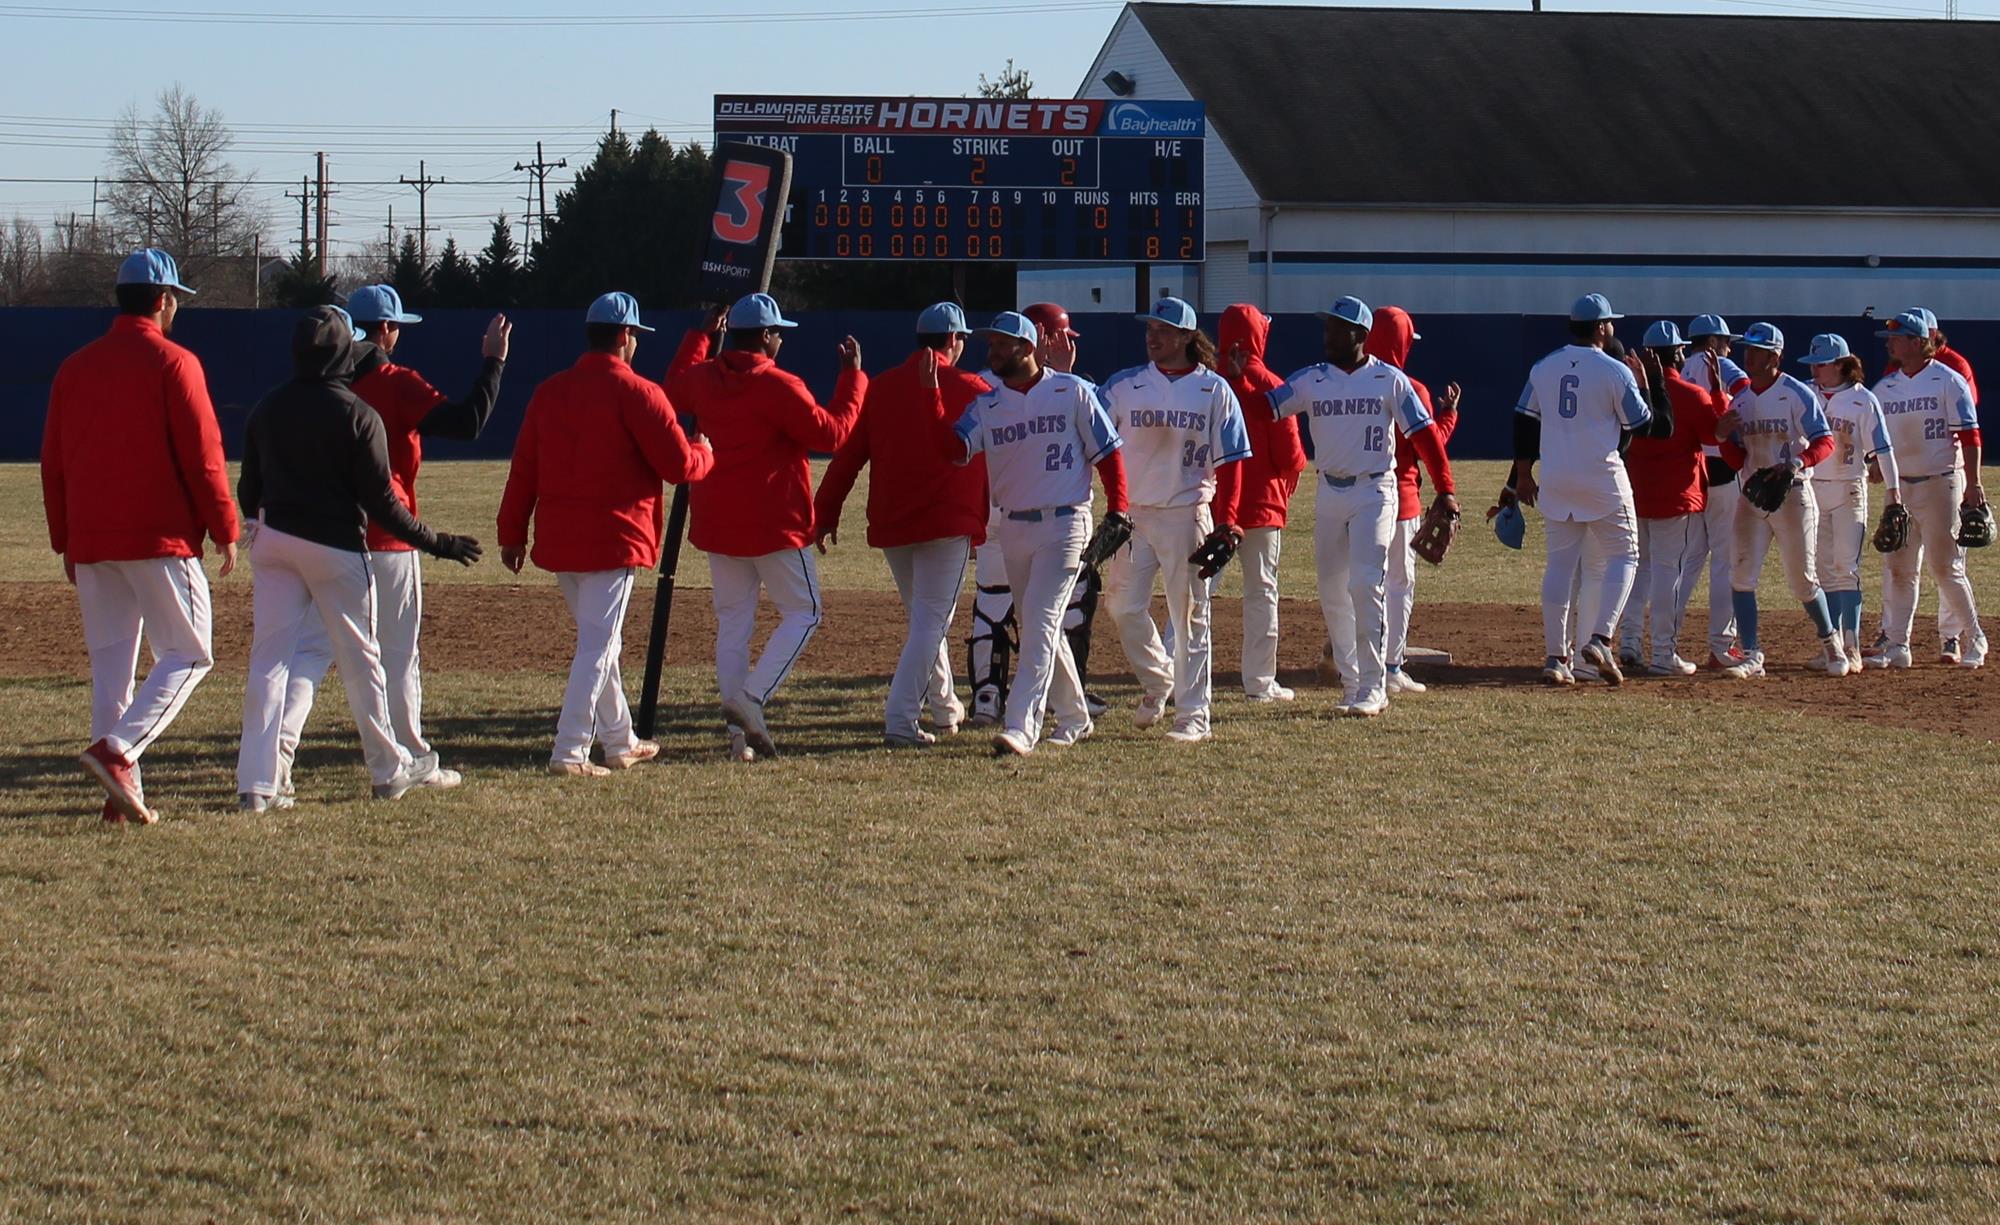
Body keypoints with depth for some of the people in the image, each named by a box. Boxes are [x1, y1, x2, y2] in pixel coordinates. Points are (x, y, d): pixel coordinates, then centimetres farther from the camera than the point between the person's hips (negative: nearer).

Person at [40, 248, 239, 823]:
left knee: (110, 663, 8)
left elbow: (52, 461, 13)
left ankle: (121, 793, 4)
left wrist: (65, 541, 19)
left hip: (90, 542, 6)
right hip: (160, 538, -6)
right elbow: (202, 455, -9)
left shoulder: (75, 367, 11)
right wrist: (225, 530, -1)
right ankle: (116, 750, -17)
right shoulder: (173, 364, -6)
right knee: (189, 653, 1)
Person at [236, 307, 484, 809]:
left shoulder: (266, 410, 2)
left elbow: (248, 490, 8)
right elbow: (380, 502, -13)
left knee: (268, 657, 3)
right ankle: (389, 770, 23)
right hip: (336, 546, -3)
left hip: (273, 541, 4)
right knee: (360, 660, 10)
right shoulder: (358, 416, -12)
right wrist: (435, 543, -4)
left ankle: (255, 782, -4)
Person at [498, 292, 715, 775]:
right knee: (598, 644, -5)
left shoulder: (549, 391, 7)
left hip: (557, 538, 7)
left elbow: (523, 468, 8)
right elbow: (679, 465, -11)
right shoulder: (636, 393, -11)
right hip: (612, 539, -7)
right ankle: (569, 752, -11)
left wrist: (512, 533, 14)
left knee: (600, 639, 19)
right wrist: (704, 453, 11)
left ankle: (619, 741, 28)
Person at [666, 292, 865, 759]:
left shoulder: (702, 379, 3)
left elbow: (674, 387, 27)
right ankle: (750, 698, -11)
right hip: (773, 523, -6)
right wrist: (853, 377, -4)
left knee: (732, 621, 10)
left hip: (716, 523, 6)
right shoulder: (779, 386, -16)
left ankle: (738, 727, 4)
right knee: (802, 612, 7)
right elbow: (831, 432, -13)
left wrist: (701, 334, 34)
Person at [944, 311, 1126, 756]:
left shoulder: (1072, 392, -3)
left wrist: (1117, 511, -9)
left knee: (1041, 619, -15)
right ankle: (1074, 718, 27)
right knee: (1034, 626, 12)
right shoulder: (986, 405, 6)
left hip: (1063, 523, -6)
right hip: (1012, 527, 6)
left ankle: (1021, 726, -22)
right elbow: (956, 448, -10)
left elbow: (1107, 451, 0)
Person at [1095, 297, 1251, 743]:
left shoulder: (1214, 389, 1)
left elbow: (1228, 459, -1)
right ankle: (1157, 680, 26)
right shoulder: (1123, 386, 6)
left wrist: (1225, 521, -8)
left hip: (1187, 514, -3)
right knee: (1123, 605, 1)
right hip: (1133, 513, 3)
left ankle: (1193, 715, 4)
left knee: (1189, 614, 0)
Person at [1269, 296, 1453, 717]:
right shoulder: (1310, 381, 5)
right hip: (1330, 494, 5)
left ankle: (1373, 689, -9)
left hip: (1374, 493, -5)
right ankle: (1352, 682, 18)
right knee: (1332, 593, 7)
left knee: (1366, 585, -14)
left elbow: (1423, 433, -6)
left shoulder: (1389, 379, -4)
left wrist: (1445, 490, -13)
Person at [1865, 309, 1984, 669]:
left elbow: (1969, 436, -8)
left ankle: (1973, 639, 9)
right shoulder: (1884, 387, 10)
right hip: (1899, 487, 6)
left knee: (1945, 566, -4)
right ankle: (1896, 645, 8)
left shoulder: (1948, 381, -6)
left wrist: (1973, 485, -14)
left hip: (1940, 483, -6)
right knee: (1897, 568, 4)